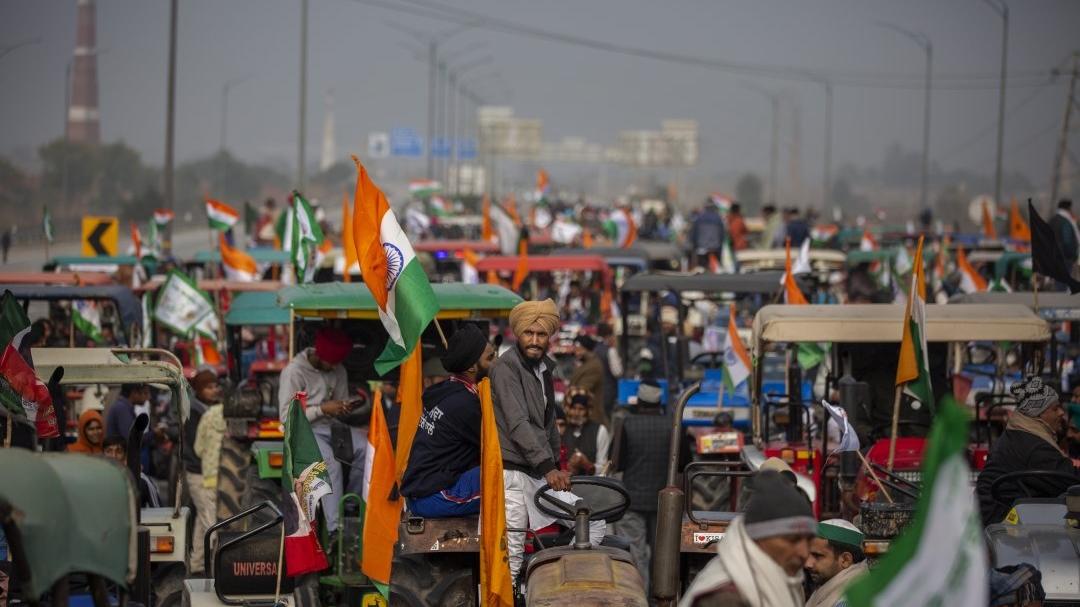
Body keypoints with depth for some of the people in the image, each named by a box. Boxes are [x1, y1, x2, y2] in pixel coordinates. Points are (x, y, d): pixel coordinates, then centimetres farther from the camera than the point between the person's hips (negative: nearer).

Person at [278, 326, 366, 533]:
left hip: (332, 426, 6)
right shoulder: (294, 371, -12)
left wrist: (345, 408, -9)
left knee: (367, 446, -21)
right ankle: (335, 529, -38)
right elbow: (286, 417, -15)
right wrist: (322, 409, -21)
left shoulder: (338, 371, 8)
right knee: (331, 463, -34)